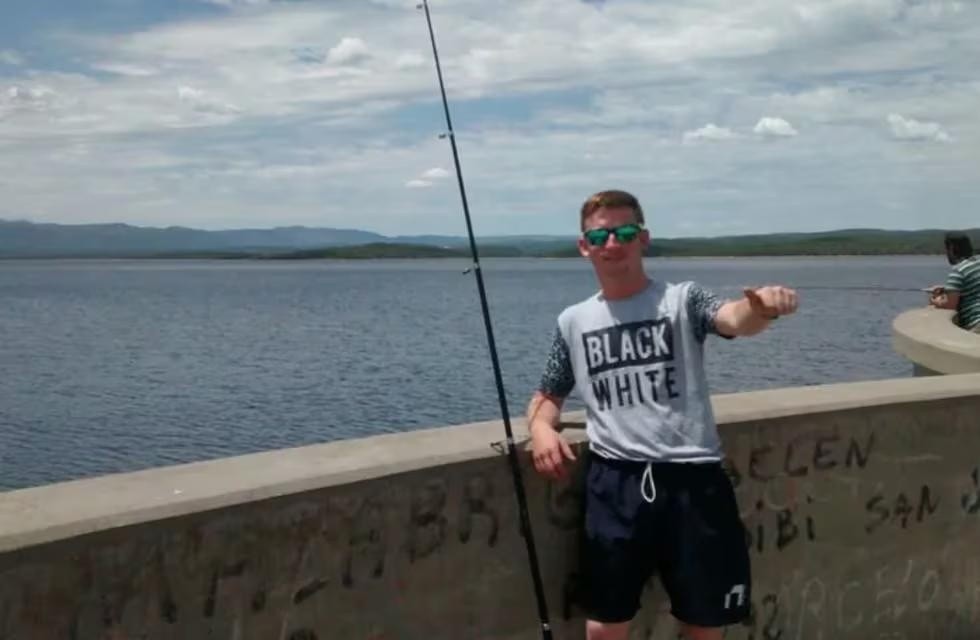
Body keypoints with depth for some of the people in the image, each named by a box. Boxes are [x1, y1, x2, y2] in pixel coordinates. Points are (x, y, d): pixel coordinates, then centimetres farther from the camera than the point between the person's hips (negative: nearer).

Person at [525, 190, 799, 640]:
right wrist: (541, 428, -4)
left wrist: (762, 308, -43)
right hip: (616, 482, 2)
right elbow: (548, 395, 20)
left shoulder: (681, 300, 2)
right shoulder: (573, 321, 11)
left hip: (692, 477, -2)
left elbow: (735, 320, -19)